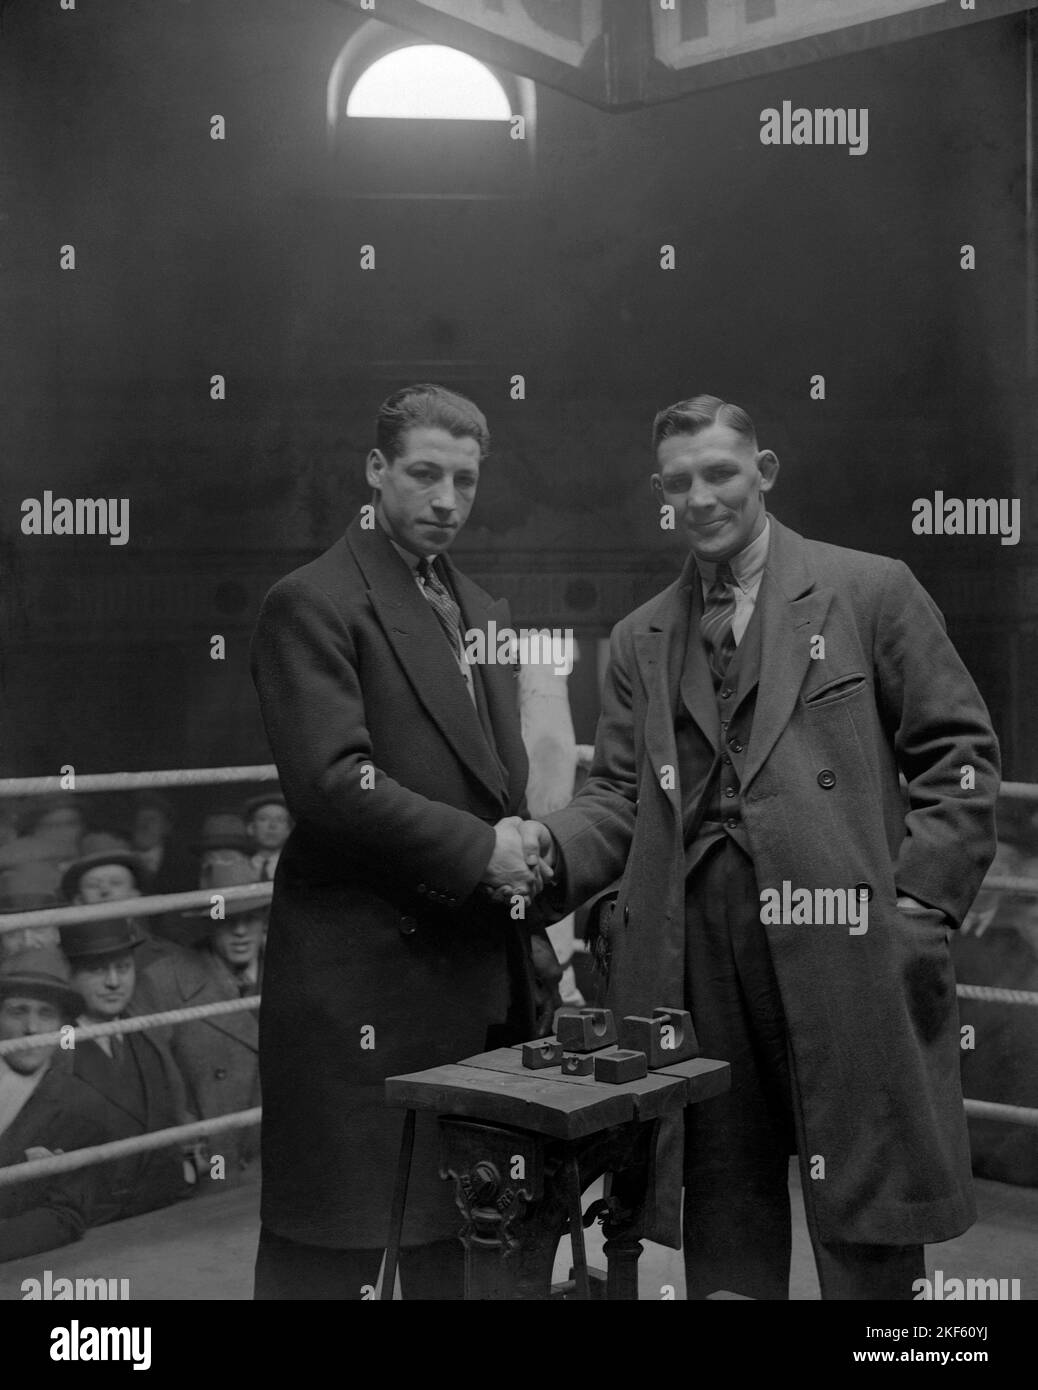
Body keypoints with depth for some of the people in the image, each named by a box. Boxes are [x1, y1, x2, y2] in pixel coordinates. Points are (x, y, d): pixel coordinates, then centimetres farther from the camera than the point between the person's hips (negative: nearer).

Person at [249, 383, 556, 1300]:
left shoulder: (481, 611, 17)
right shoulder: (312, 605, -8)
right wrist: (478, 851, -14)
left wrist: (523, 856, 9)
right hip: (366, 986, -7)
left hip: (486, 975, 7)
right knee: (348, 1253, 2)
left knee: (463, 1238, 13)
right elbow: (331, 782, -18)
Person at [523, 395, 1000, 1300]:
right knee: (722, 1218, 11)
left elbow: (958, 752, 2)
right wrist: (551, 847, -8)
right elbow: (621, 794, 12)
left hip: (848, 951, -3)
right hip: (692, 959, 4)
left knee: (866, 1225, 4)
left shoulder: (870, 591, 5)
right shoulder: (641, 640, 17)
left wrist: (920, 901, -7)